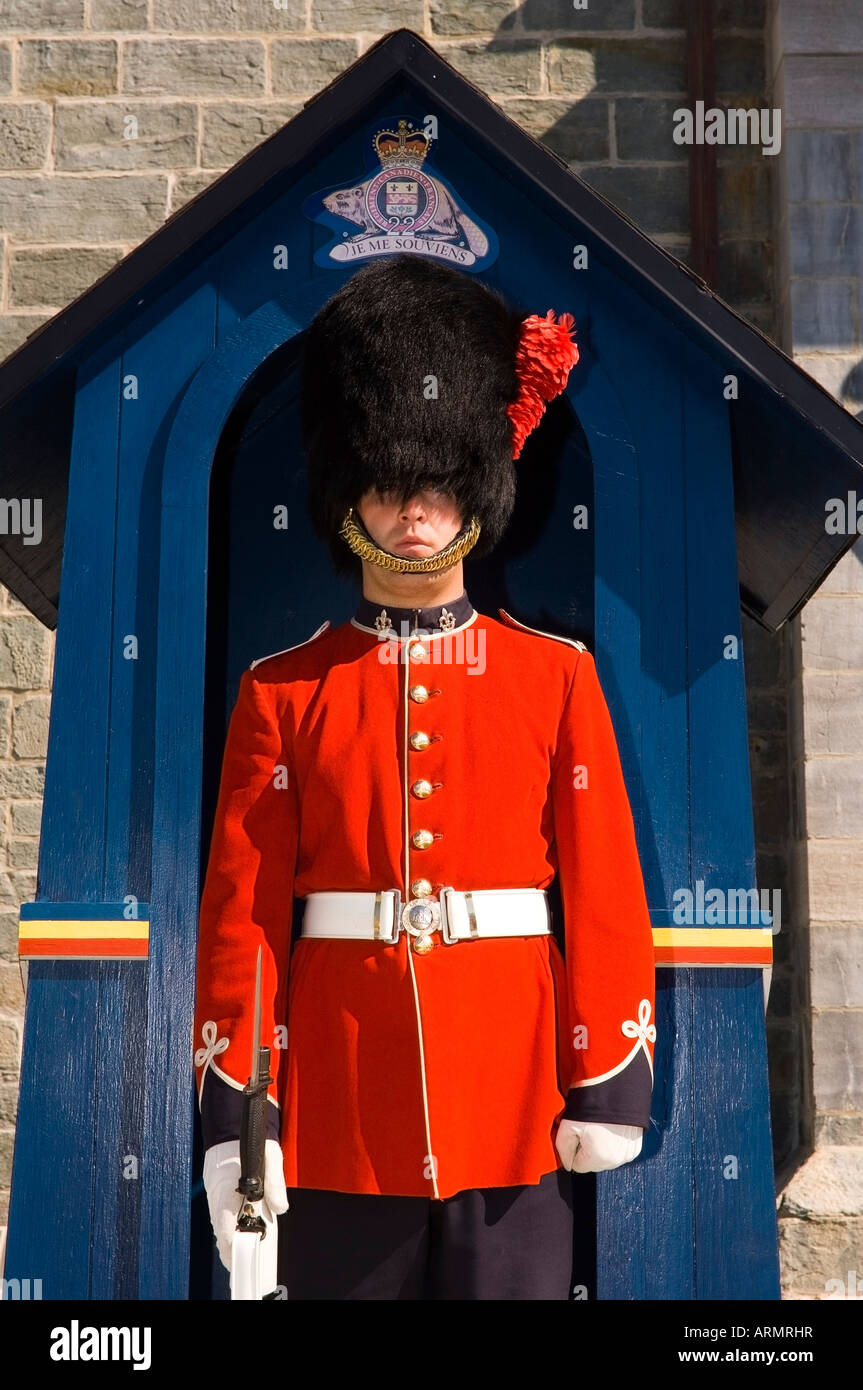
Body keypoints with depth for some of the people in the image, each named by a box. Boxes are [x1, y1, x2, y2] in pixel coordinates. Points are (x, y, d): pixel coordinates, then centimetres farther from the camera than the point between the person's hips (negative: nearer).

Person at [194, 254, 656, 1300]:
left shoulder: (555, 676, 3)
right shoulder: (281, 693, 2)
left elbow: (607, 892, 1)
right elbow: (241, 912, -1)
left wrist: (609, 1087, -1)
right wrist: (233, 1116, -3)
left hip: (512, 1097, 0)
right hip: (341, 1113, 0)